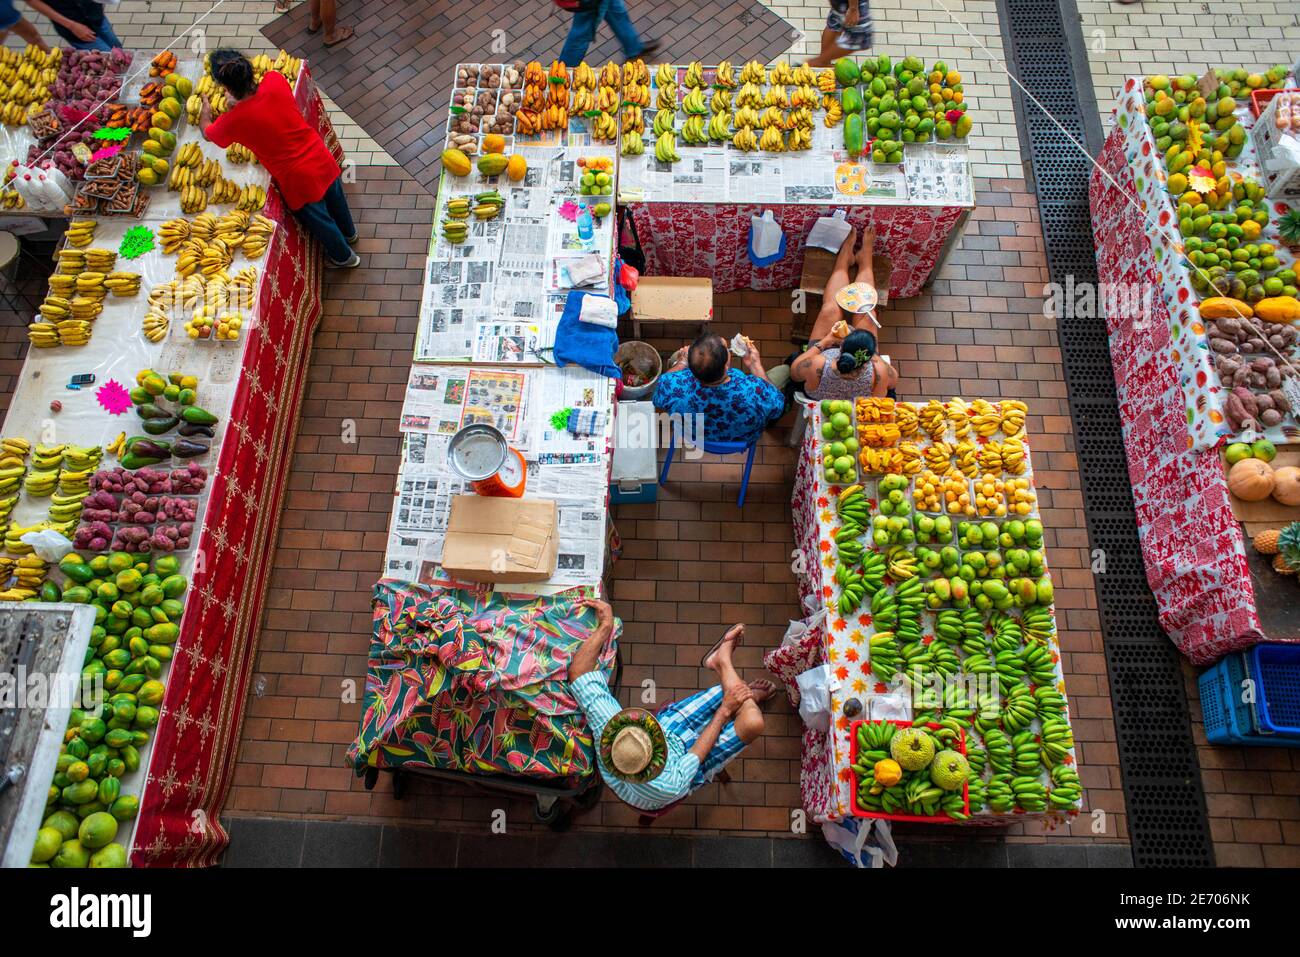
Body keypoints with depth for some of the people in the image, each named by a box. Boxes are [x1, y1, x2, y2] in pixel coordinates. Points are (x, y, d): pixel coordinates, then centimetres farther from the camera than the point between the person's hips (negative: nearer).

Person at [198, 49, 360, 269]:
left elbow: (207, 132, 4)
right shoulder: (274, 81, -15)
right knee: (336, 200, 34)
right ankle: (348, 232, 63)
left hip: (300, 181, -4)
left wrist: (205, 110, 25)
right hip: (323, 160, 4)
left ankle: (343, 257, 50)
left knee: (320, 222, 25)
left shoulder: (233, 121, -22)